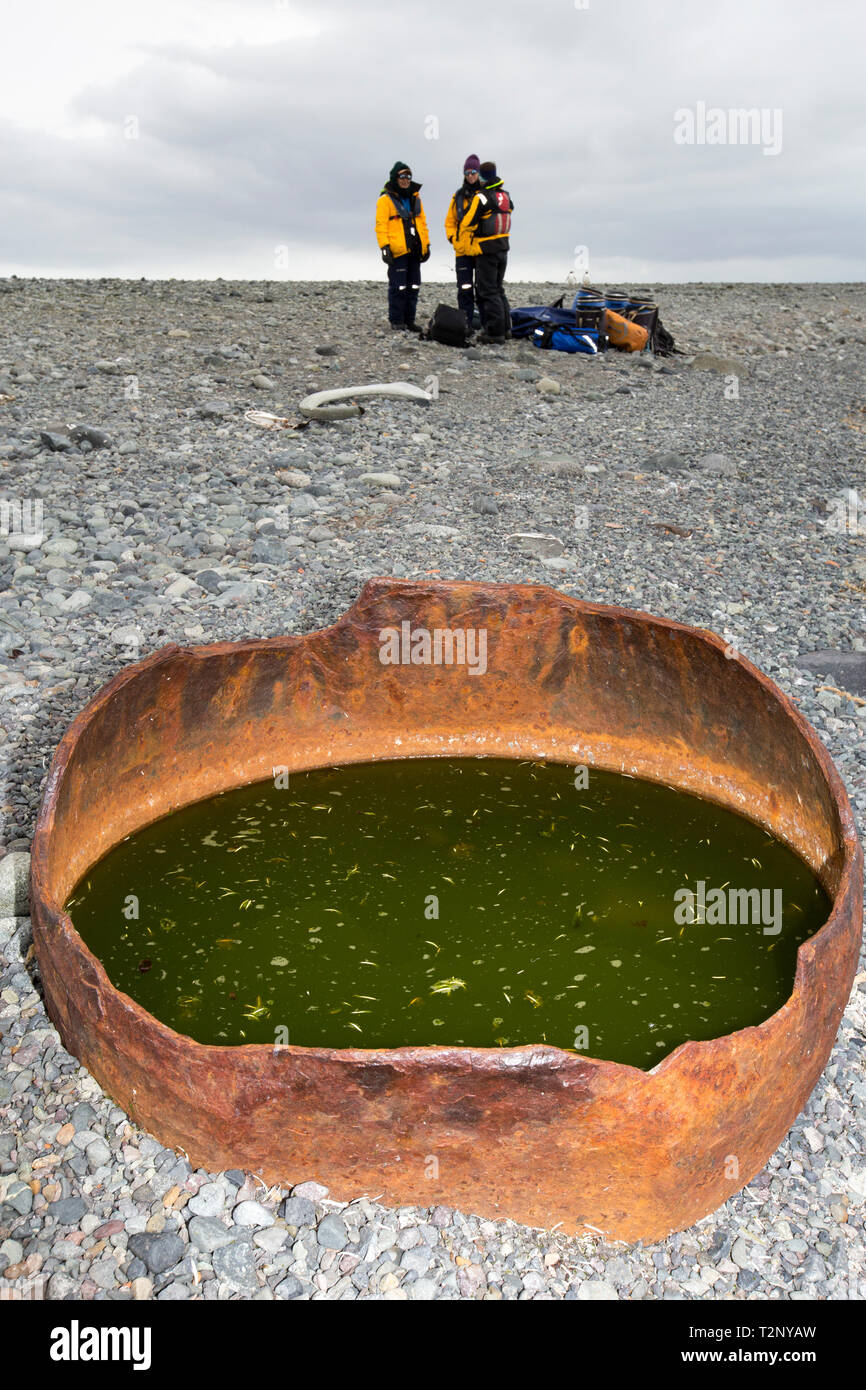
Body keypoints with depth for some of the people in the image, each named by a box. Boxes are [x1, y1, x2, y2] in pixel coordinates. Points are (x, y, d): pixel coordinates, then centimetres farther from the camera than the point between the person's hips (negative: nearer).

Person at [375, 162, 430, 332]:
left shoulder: (415, 199, 17)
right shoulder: (386, 200, -2)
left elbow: (422, 223, 21)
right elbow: (381, 225, -7)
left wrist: (426, 245, 15)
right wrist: (385, 247, -16)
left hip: (414, 250, 6)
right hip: (397, 250, -6)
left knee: (413, 286, 8)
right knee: (398, 287, -6)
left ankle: (409, 319, 16)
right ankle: (396, 320, 2)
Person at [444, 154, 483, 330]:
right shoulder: (458, 196, 13)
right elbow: (450, 221, 18)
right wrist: (453, 238, 1)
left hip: (482, 250, -3)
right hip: (463, 250, 3)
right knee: (465, 289, 1)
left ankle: (487, 324, 5)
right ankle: (466, 325, 5)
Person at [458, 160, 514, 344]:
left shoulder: (481, 197, -13)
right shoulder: (506, 196, 9)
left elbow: (467, 224, -9)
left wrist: (461, 238, 9)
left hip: (486, 250, -7)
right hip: (503, 247, 7)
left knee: (488, 291, -4)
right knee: (498, 288, 17)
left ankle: (495, 331, -6)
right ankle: (505, 328, 18)